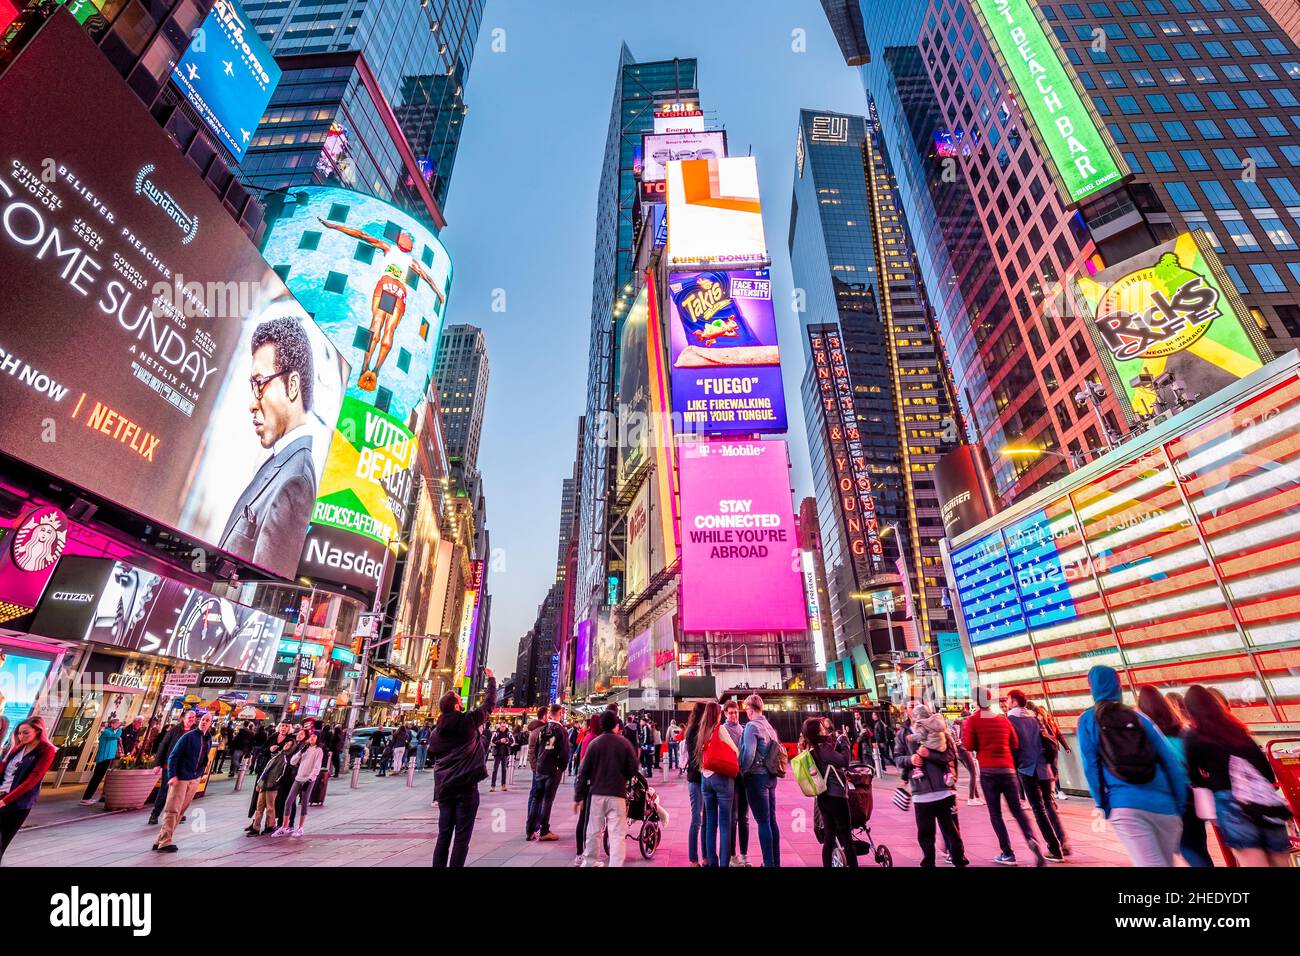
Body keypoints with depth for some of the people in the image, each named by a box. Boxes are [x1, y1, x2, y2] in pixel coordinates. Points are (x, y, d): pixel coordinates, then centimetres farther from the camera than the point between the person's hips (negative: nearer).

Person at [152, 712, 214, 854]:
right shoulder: (188, 736, -11)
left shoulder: (207, 740, 9)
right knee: (172, 810, -5)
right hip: (180, 778, -6)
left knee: (180, 811, 10)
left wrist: (200, 774, 10)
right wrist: (173, 776, -19)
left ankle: (161, 840, 20)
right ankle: (164, 843, 0)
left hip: (194, 780, 6)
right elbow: (173, 756, -12)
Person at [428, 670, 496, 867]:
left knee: (444, 834, 13)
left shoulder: (437, 730, 6)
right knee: (462, 836, 2)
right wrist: (491, 679, 15)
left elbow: (432, 756, 16)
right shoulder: (469, 721, -8)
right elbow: (489, 703, 1)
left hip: (444, 788, 6)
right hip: (465, 786, -5)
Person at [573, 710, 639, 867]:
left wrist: (578, 796, 5)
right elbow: (633, 768, -3)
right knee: (617, 833, 2)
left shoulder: (593, 743, -2)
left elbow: (583, 772, -1)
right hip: (617, 794, -2)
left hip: (596, 793, 2)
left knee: (593, 830, 17)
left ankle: (589, 862, 31)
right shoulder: (624, 743, -5)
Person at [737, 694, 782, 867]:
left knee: (763, 822, -1)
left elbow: (748, 753, -22)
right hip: (770, 776, 8)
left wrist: (742, 772, -10)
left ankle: (769, 863, 3)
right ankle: (775, 861, 22)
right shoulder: (769, 726, 9)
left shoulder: (751, 726, -14)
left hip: (756, 777, -8)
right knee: (771, 819, 14)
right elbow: (777, 750, 12)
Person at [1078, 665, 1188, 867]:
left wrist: (1101, 805, 6)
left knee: (1151, 864, -5)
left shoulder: (1088, 719, 4)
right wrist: (1180, 806, 12)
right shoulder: (1138, 717, 12)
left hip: (1124, 805, -4)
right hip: (1163, 804, 4)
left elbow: (1090, 765, -1)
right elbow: (1171, 761, 7)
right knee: (1165, 862, 21)